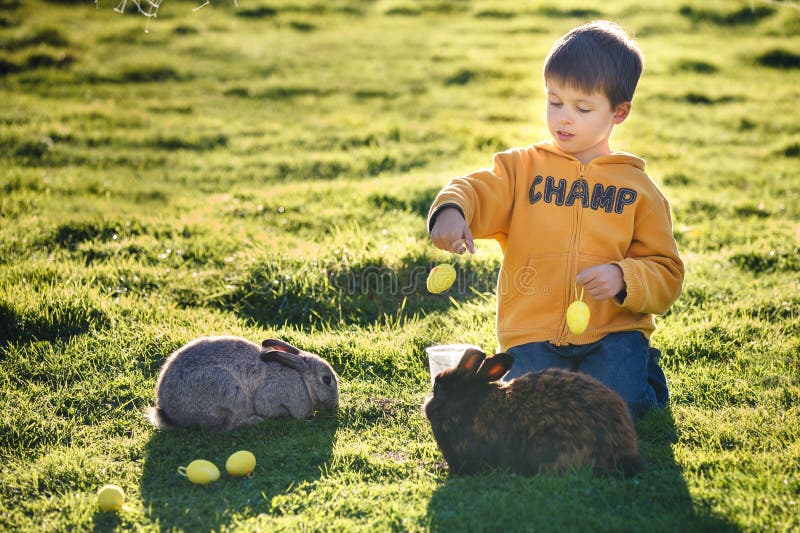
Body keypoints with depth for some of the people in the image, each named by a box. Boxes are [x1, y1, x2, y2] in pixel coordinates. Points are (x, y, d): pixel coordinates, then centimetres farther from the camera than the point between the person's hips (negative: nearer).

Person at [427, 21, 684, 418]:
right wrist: (450, 210, -37)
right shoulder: (523, 168, 6)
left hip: (612, 330, 0)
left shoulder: (637, 188, 6)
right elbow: (479, 191, -13)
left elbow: (666, 274, 4)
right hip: (534, 331, 0)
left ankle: (640, 371, 13)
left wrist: (624, 279, -17)